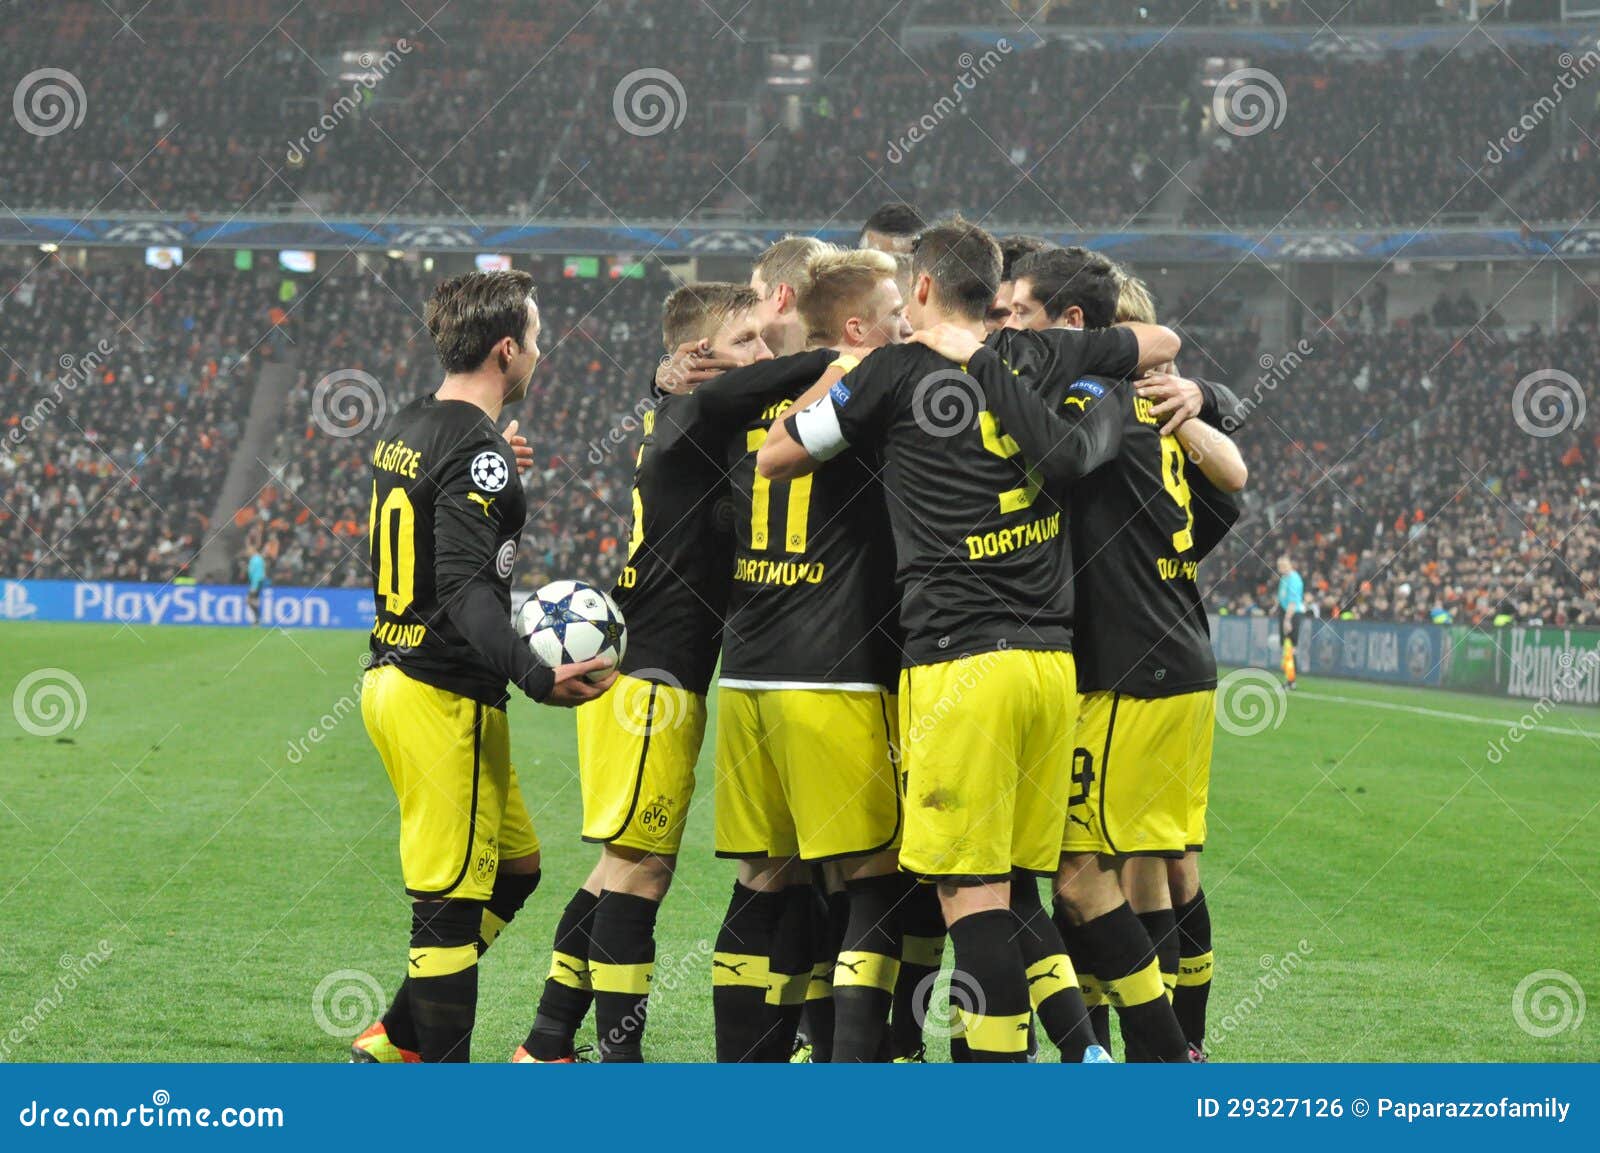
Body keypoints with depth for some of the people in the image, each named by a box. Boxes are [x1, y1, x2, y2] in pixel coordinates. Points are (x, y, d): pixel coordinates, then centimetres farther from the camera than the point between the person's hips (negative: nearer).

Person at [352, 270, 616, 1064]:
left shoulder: (402, 431, 11)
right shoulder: (478, 452, -17)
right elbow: (465, 588, -27)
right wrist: (537, 676, -37)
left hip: (391, 677, 10)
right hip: (448, 700, -10)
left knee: (515, 865, 19)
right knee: (451, 901, -4)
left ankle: (395, 1041, 20)